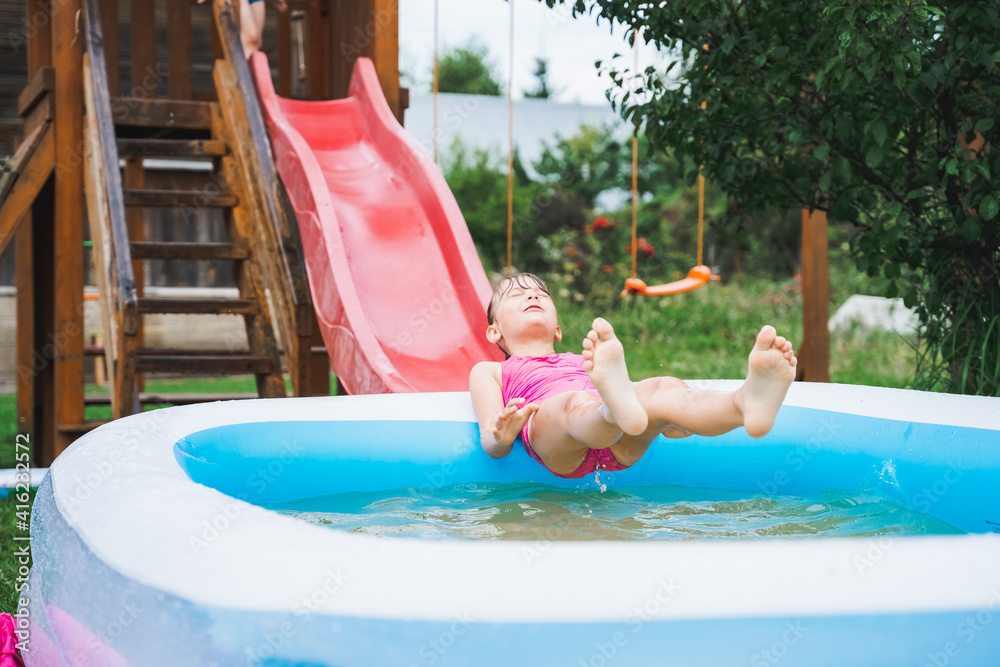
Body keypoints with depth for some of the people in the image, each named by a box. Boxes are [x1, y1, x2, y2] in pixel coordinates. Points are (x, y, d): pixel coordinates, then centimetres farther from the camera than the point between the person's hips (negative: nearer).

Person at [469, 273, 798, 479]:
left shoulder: (581, 362, 44)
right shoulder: (489, 371, 35)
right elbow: (492, 446, 15)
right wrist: (503, 435, -10)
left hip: (619, 443, 3)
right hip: (551, 435, -3)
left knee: (664, 388, -29)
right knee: (577, 403, -38)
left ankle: (746, 403, -62)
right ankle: (619, 408, -76)